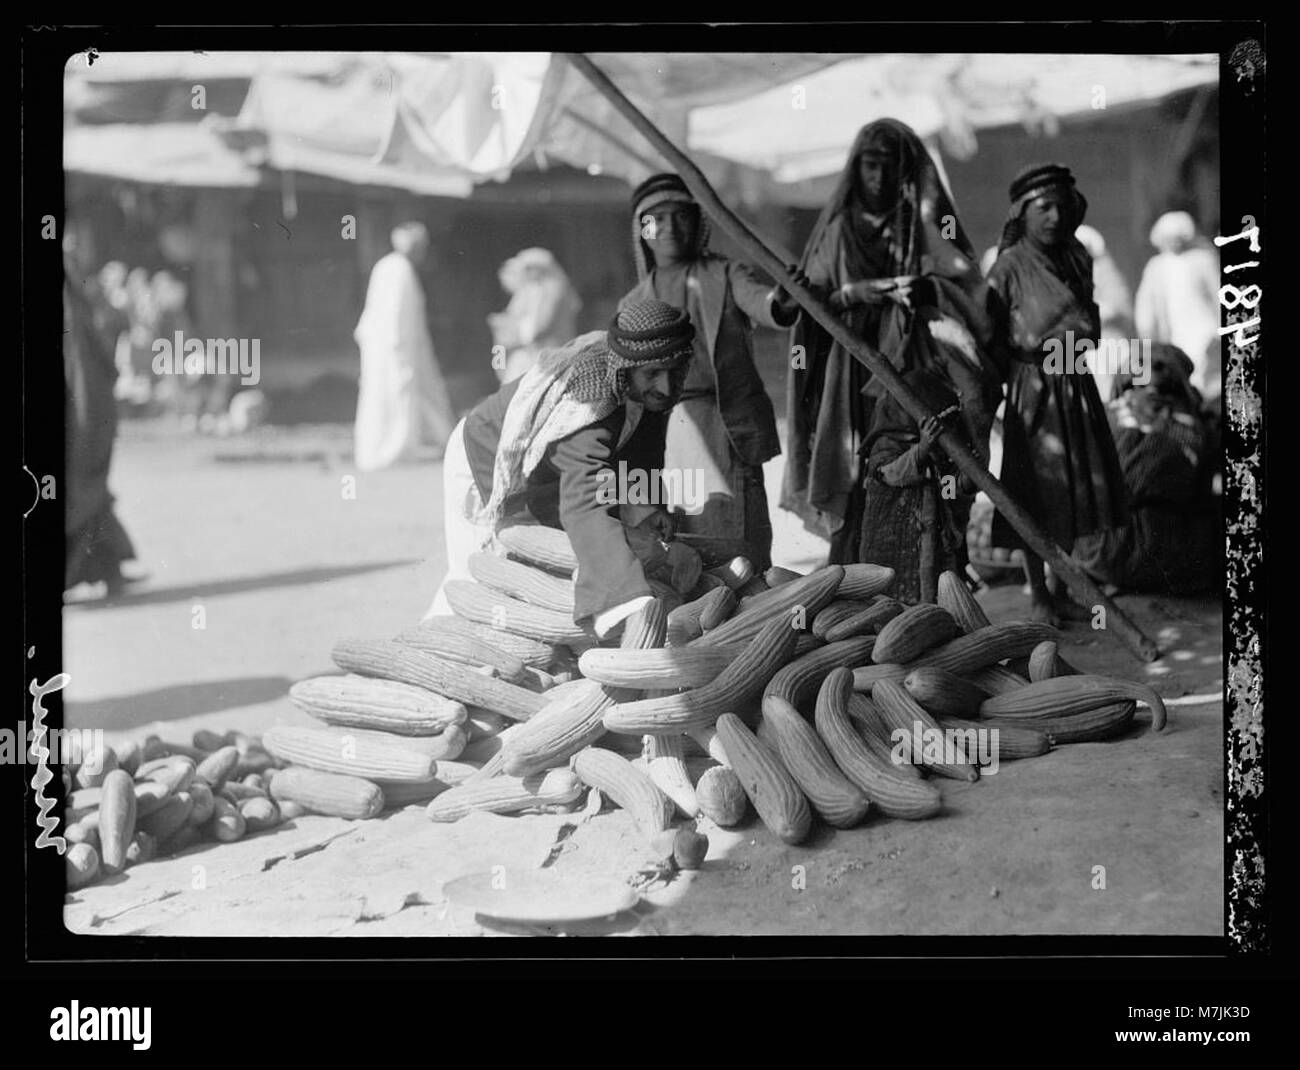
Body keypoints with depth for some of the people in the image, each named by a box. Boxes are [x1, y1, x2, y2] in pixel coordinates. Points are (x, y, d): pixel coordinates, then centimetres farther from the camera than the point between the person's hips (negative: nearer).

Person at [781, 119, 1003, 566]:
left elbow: (967, 282, 0)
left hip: (915, 370, -1)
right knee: (858, 488, -7)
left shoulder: (924, 224, 10)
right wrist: (854, 293, -10)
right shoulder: (839, 228, 14)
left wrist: (925, 287, -20)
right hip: (854, 374, 1)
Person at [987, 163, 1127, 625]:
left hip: (1076, 384, 6)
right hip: (1033, 386, -6)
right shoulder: (1010, 266, -11)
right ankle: (1038, 595, 13)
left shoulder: (1077, 258, 7)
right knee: (1035, 497, 1)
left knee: (1075, 488, 10)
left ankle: (1063, 587, 24)